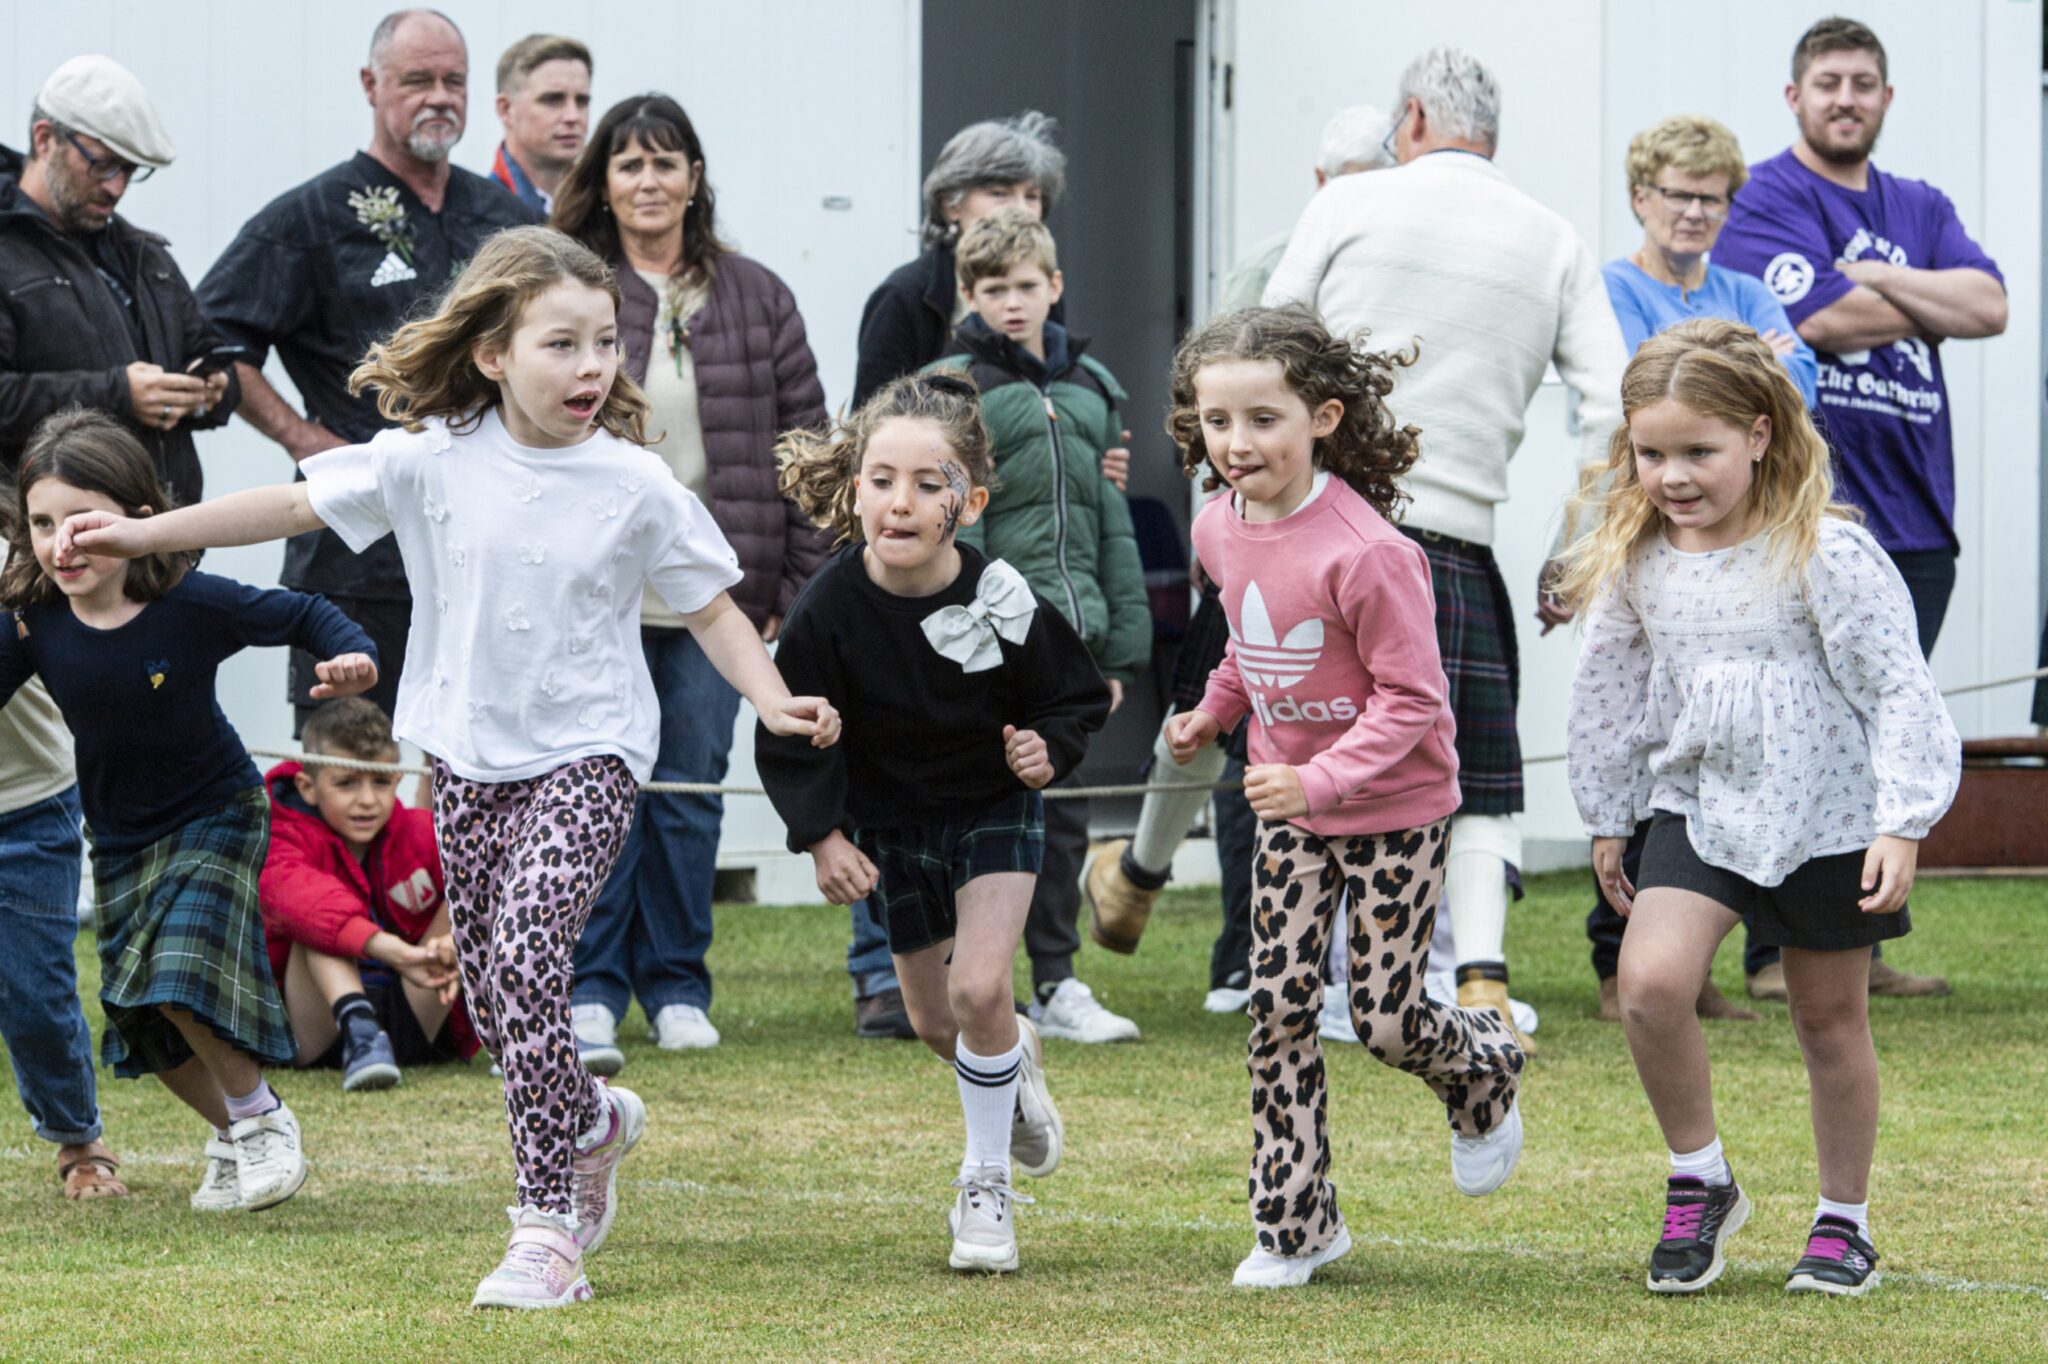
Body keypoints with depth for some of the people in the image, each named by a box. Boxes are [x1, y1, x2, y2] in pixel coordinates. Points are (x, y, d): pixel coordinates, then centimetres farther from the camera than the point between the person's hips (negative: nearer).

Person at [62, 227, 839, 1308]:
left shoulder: (636, 485, -9)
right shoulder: (433, 460, -6)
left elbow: (709, 606, 1)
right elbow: (297, 504, -3)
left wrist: (772, 697, -14)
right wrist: (142, 532, -6)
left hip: (585, 754, -3)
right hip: (468, 757, 3)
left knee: (523, 962, -20)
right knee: (489, 998, 9)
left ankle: (547, 1232, -17)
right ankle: (593, 1123, 41)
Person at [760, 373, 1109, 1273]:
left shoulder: (1003, 604, -25)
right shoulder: (831, 606, -23)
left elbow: (1078, 698, -7)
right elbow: (791, 736, -11)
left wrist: (1049, 748, -26)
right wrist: (821, 835, -19)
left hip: (995, 807, -2)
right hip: (888, 821, 2)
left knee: (978, 989, -18)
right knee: (935, 1021, 12)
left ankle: (986, 1182, 2)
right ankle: (1018, 1055, 50)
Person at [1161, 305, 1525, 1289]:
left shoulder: (1364, 552, -28)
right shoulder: (1220, 528, -4)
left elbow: (1411, 699, -24)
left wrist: (1319, 780, -32)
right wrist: (1213, 711, 12)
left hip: (1394, 804, -6)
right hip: (1290, 801, 6)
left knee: (1385, 1021, -2)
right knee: (1277, 1009, 0)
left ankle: (1486, 1073, 33)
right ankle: (1292, 1225, 8)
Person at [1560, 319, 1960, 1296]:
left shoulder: (1826, 555, -17)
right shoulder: (1637, 560, -2)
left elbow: (1897, 691, -14)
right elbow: (1610, 686, 13)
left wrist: (1902, 824, -18)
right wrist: (1608, 820, 18)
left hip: (1825, 820, -3)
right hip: (1697, 805, 3)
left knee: (1829, 1022, 10)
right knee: (1650, 984, -18)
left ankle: (1844, 1219, 29)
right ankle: (1698, 1183, 2)